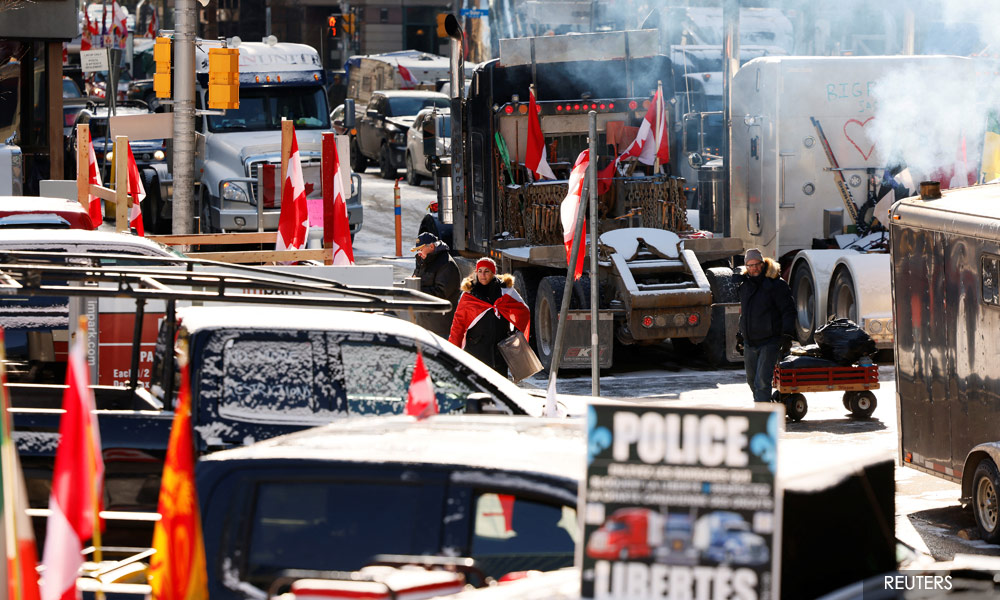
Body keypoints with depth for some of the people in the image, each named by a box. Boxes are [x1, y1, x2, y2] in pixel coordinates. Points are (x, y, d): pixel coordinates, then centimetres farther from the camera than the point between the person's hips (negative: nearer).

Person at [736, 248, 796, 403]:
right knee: (752, 380, 15)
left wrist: (787, 337, -16)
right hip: (750, 343, 7)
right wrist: (740, 335, 23)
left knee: (762, 381, -15)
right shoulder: (745, 285, 11)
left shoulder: (775, 285, -10)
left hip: (769, 342, -7)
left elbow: (788, 311, -10)